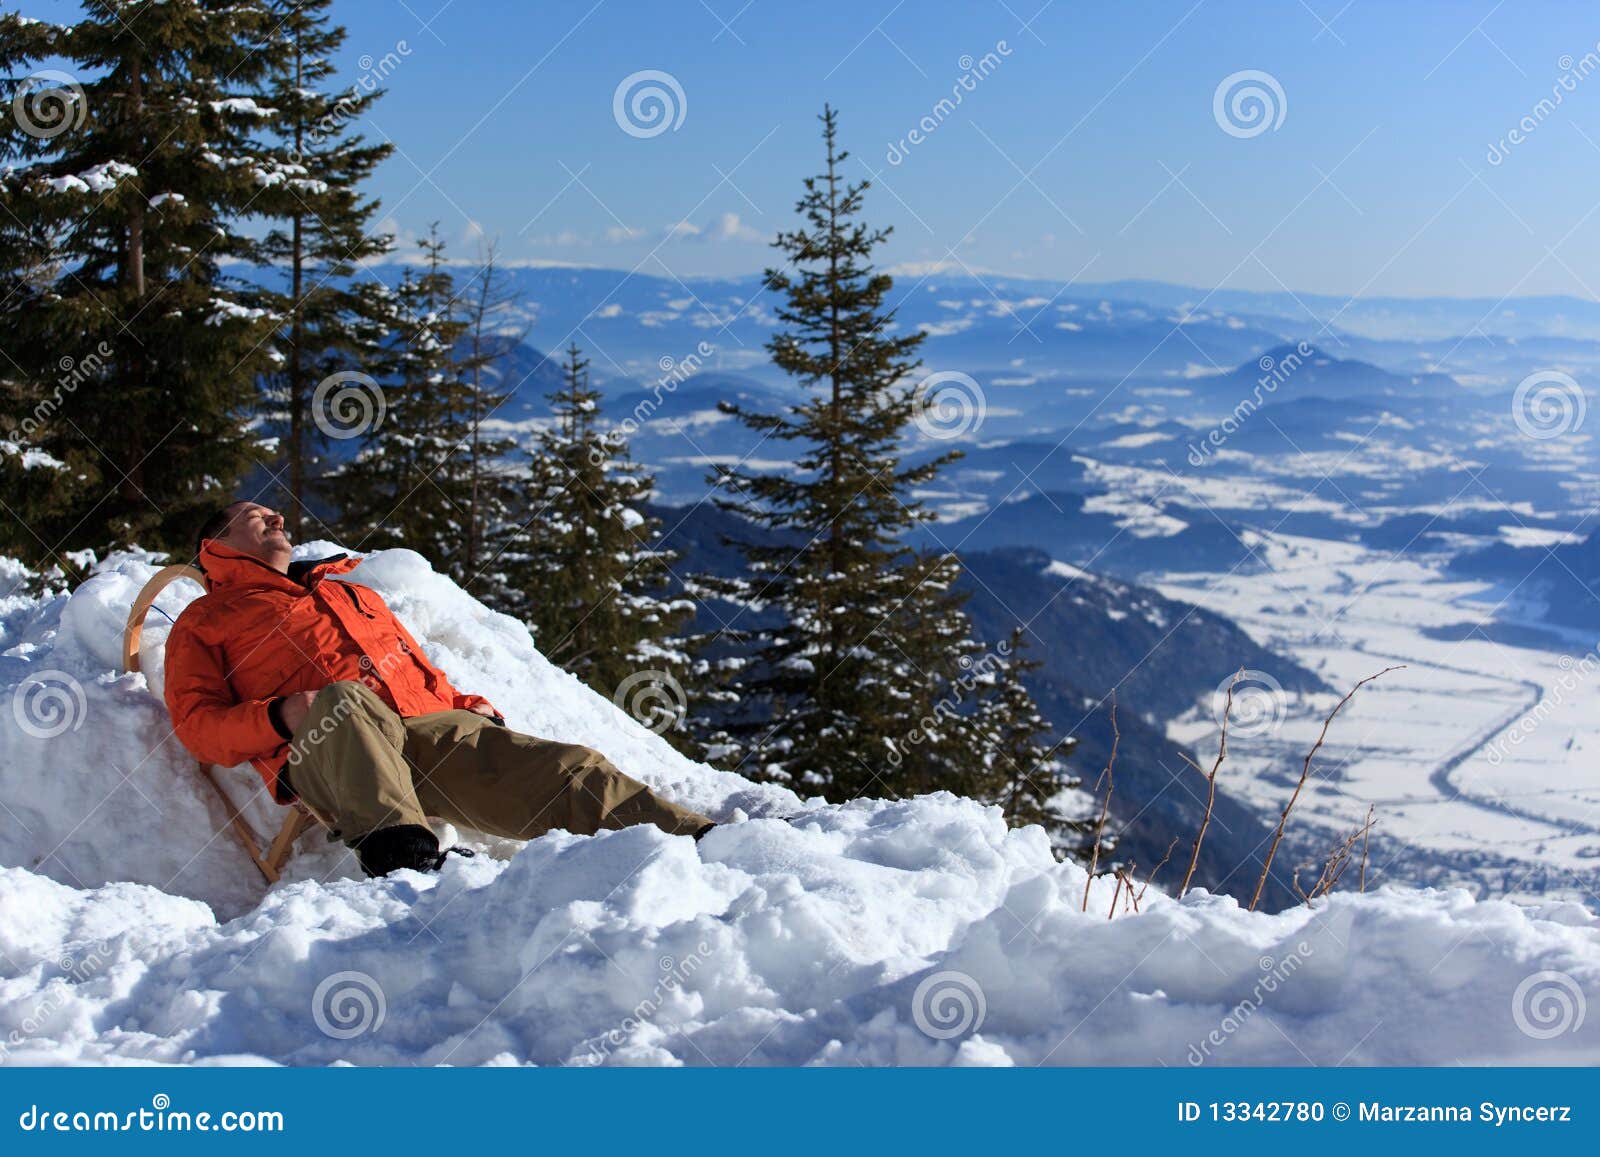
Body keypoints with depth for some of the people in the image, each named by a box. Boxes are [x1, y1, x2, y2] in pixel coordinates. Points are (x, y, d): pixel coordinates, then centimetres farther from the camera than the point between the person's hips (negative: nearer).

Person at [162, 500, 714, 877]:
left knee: (571, 772, -20)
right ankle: (402, 855, -61)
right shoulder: (204, 622, 25)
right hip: (319, 752, -4)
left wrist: (469, 707, 13)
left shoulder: (351, 589, 40)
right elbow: (197, 724, 11)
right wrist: (279, 717, -9)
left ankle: (697, 844, -36)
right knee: (343, 702, -41)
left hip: (430, 727, 4)